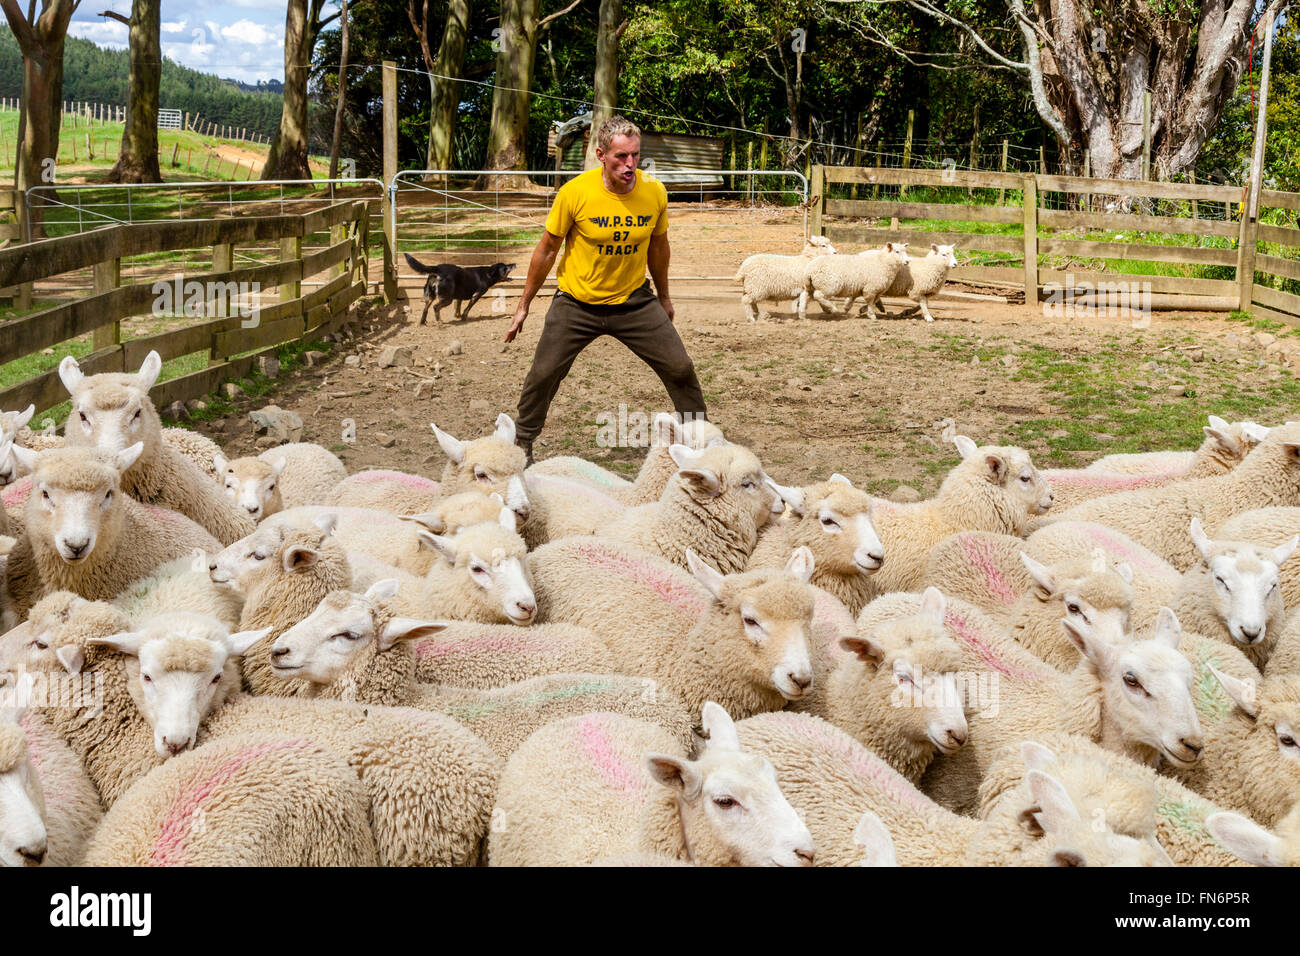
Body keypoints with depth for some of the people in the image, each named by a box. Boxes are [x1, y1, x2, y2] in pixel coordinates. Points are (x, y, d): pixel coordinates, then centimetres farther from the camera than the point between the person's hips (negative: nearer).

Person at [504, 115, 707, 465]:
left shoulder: (654, 192, -11)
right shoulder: (575, 192, -19)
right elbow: (547, 249, -6)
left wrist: (664, 297, 19)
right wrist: (524, 305, 0)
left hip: (634, 301, 2)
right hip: (577, 302, -2)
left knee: (680, 369, -1)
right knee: (543, 374, 2)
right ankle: (522, 440, 27)